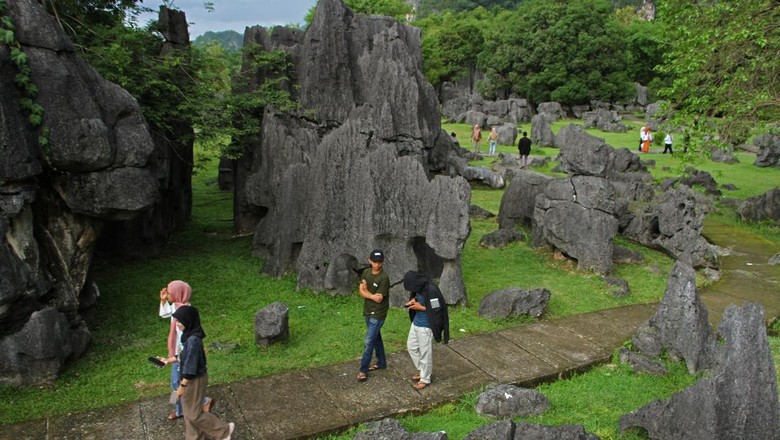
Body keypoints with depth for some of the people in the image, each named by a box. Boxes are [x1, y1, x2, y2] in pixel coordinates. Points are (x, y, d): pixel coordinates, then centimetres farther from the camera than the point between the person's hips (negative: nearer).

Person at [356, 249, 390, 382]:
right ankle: (381, 362, 35)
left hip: (378, 314, -7)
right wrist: (372, 295, -19)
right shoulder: (366, 272, 0)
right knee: (376, 337, 20)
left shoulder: (384, 278, -22)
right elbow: (360, 291, -2)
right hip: (367, 311, 7)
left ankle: (363, 370, 5)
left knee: (369, 341, -4)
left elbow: (379, 299, -21)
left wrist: (366, 290, -9)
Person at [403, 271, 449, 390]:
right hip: (416, 322, 9)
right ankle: (422, 370, 39)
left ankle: (425, 379, 24)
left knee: (425, 352, 6)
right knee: (411, 346, 20)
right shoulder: (419, 287, -3)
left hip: (426, 326, -9)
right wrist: (413, 300, -5)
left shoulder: (431, 291, -28)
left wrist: (421, 307, -21)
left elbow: (437, 310, -23)